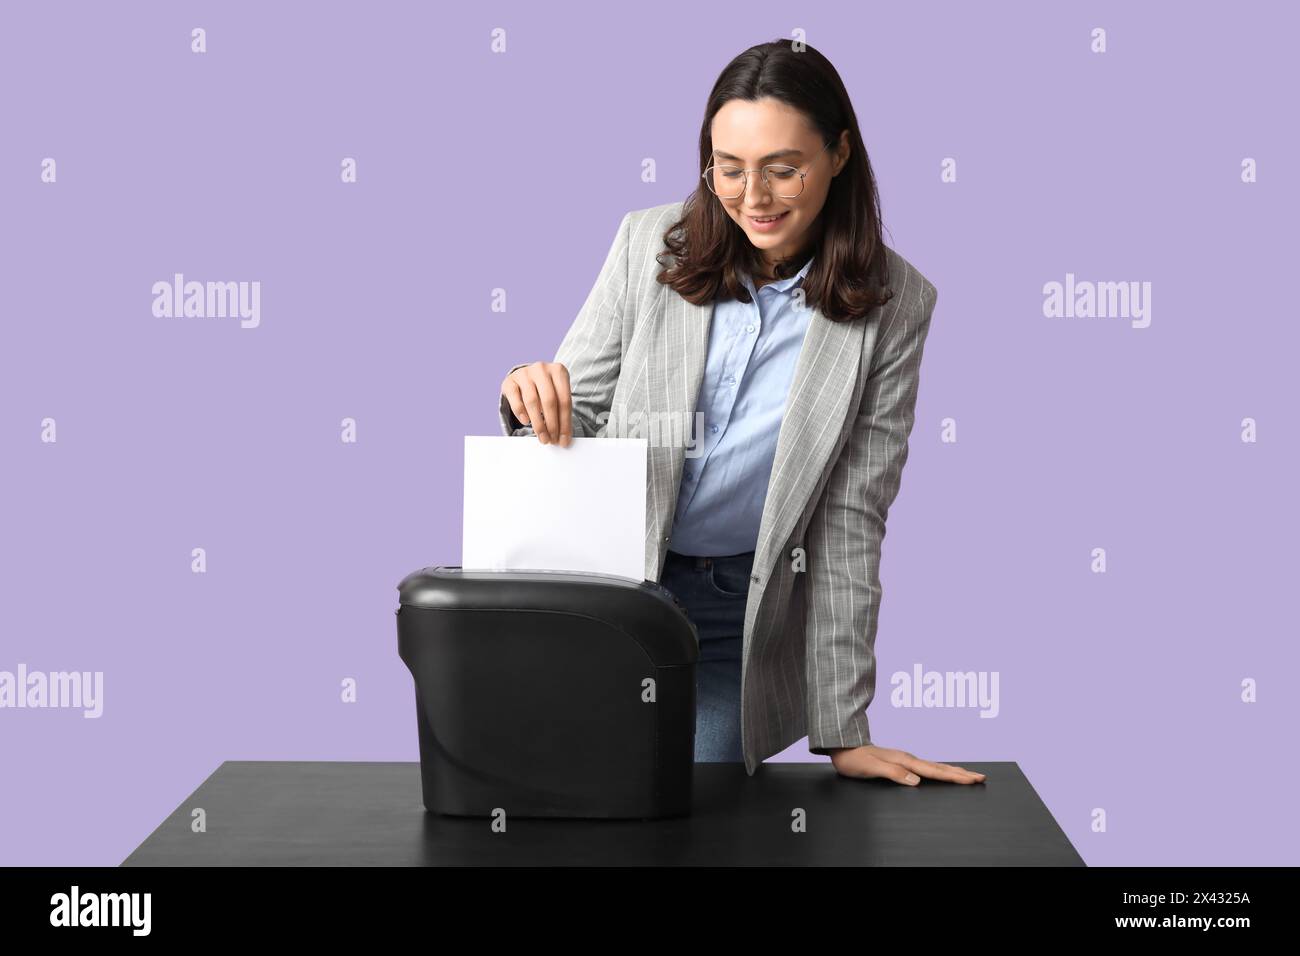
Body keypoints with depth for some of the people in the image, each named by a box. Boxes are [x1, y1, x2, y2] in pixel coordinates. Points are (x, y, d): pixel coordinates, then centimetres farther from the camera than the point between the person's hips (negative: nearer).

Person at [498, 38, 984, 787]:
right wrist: (535, 400, -22)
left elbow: (851, 516, -3)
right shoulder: (652, 243, -3)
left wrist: (842, 732, -6)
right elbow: (577, 419, 4)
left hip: (742, 618, -1)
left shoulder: (892, 303, -5)